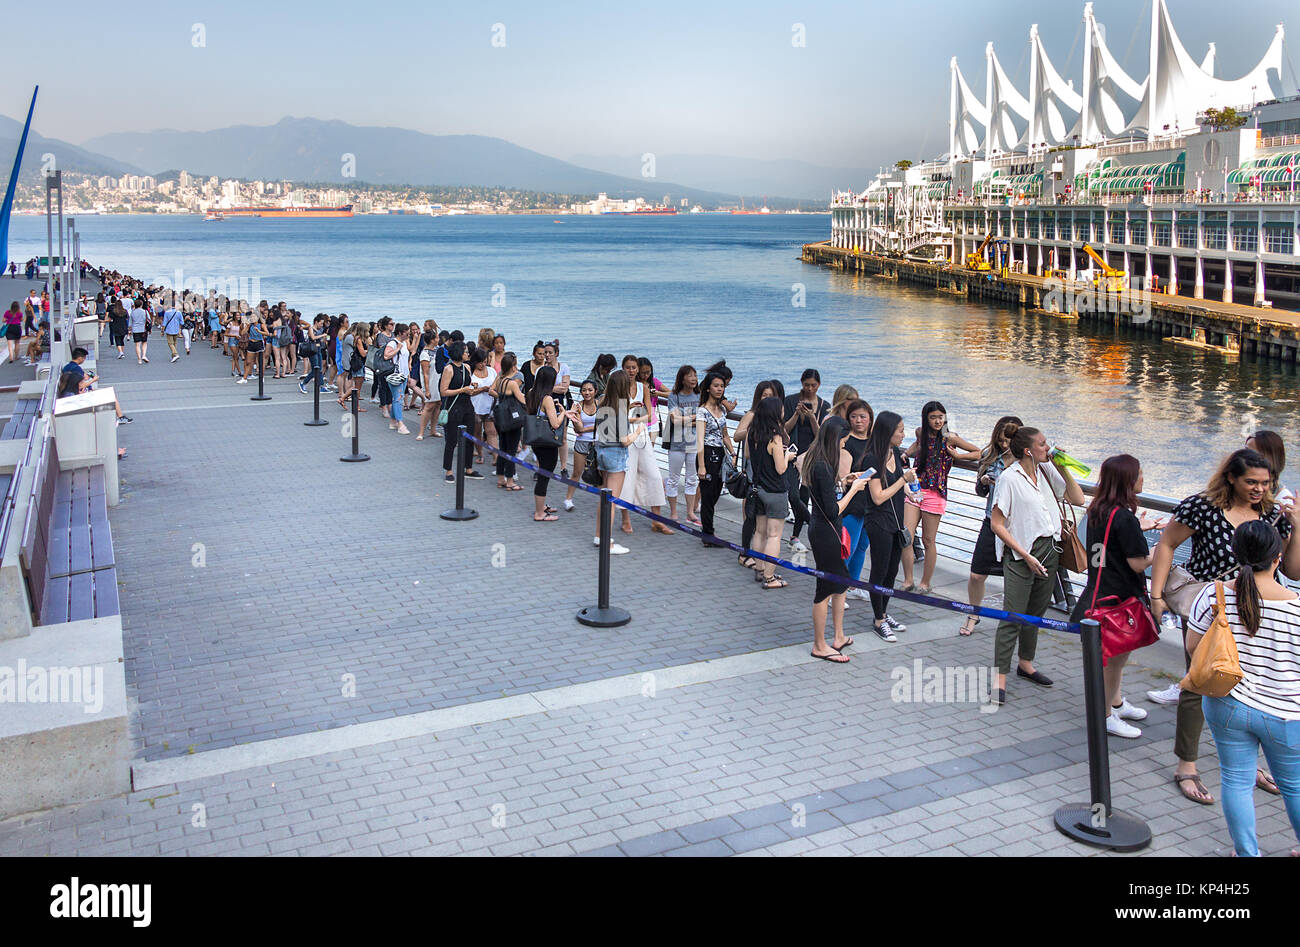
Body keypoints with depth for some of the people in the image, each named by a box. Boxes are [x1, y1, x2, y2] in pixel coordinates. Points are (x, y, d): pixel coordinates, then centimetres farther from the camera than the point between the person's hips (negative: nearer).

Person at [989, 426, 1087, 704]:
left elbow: (1078, 500, 8)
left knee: (1035, 614, 17)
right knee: (1013, 617, -8)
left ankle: (1026, 664, 34)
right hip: (1020, 555, -6)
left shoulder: (1047, 471, 5)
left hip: (1049, 551, 6)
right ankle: (1000, 677, -3)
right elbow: (997, 525, -13)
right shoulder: (1010, 478, -13)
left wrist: (1063, 469, -3)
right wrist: (1026, 555, -15)